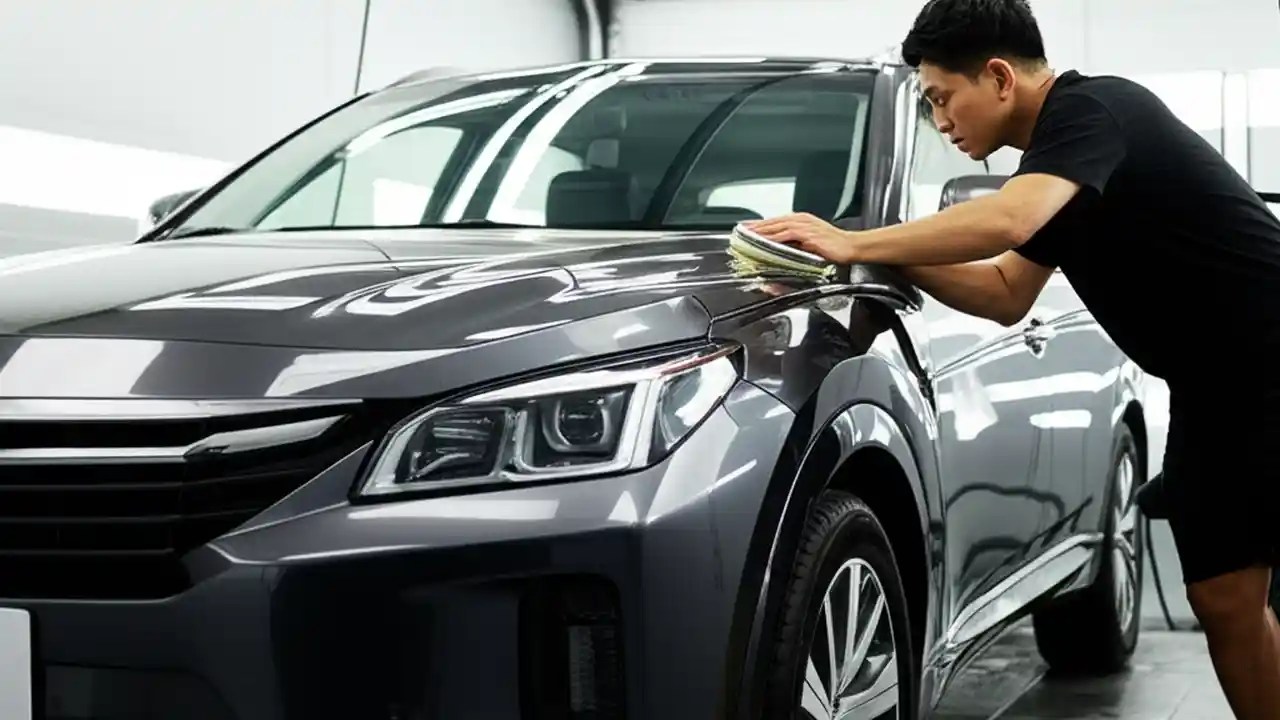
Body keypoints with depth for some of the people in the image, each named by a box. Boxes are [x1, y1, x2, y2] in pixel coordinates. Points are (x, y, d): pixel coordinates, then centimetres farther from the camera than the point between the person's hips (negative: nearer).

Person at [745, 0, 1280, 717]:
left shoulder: (1091, 109, -16)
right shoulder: (1054, 152, 14)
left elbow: (1006, 222, -34)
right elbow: (1007, 295, 17)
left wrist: (856, 244, -25)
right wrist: (899, 258, 2)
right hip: (1213, 388, 9)